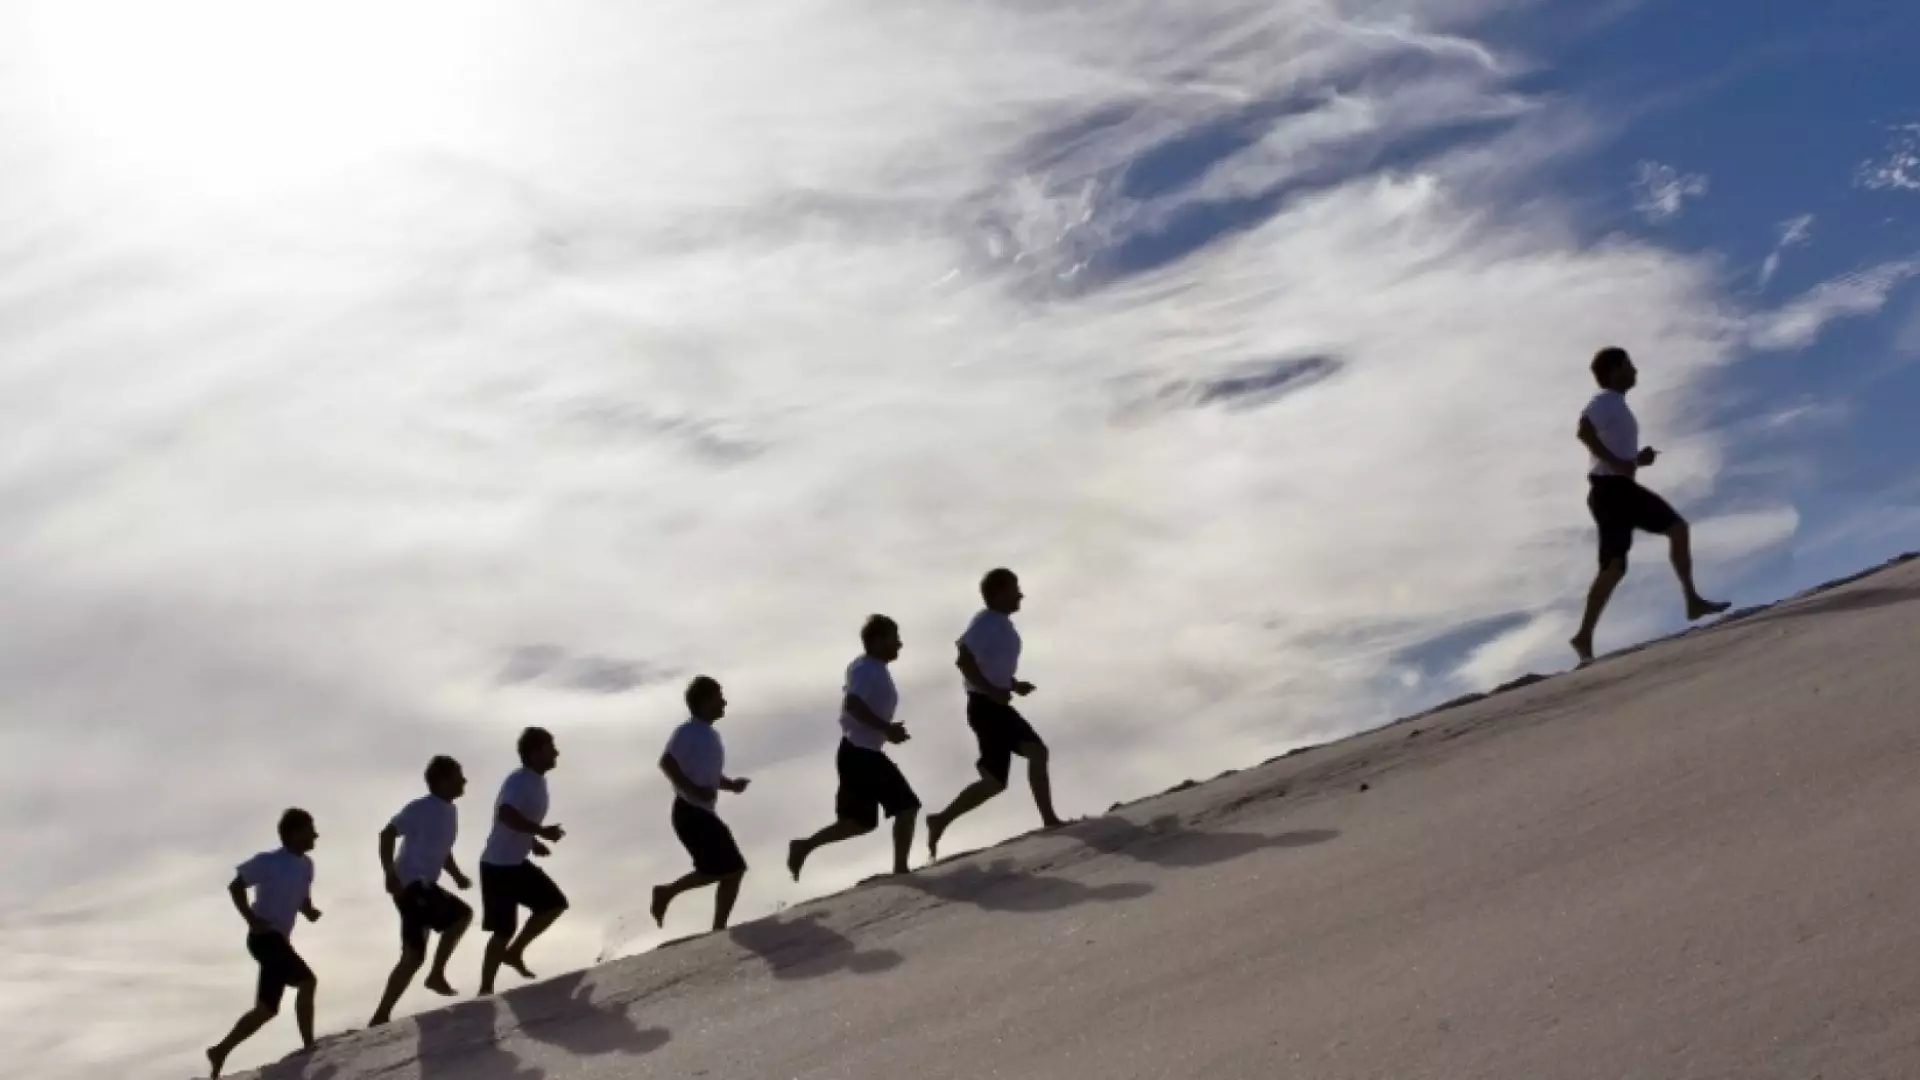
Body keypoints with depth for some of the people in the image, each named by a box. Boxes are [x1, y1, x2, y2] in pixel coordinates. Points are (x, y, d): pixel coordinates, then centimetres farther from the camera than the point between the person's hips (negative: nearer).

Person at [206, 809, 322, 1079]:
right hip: (265, 937, -9)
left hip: (280, 940, 9)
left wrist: (309, 910, -2)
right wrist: (251, 918, -17)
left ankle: (220, 1052, 22)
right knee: (307, 981, -21)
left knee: (267, 1009, 13)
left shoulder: (306, 865, 9)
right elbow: (235, 886, -7)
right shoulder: (268, 861, -11)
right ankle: (309, 1047, -17)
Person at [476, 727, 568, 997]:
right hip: (498, 866, -9)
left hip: (518, 863, 9)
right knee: (503, 931, -5)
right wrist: (541, 831, -37)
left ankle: (514, 952, 21)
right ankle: (485, 991, 5)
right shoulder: (519, 781, -21)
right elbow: (506, 815, -39)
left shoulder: (537, 782, 9)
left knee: (555, 903, 11)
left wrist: (533, 841, 13)